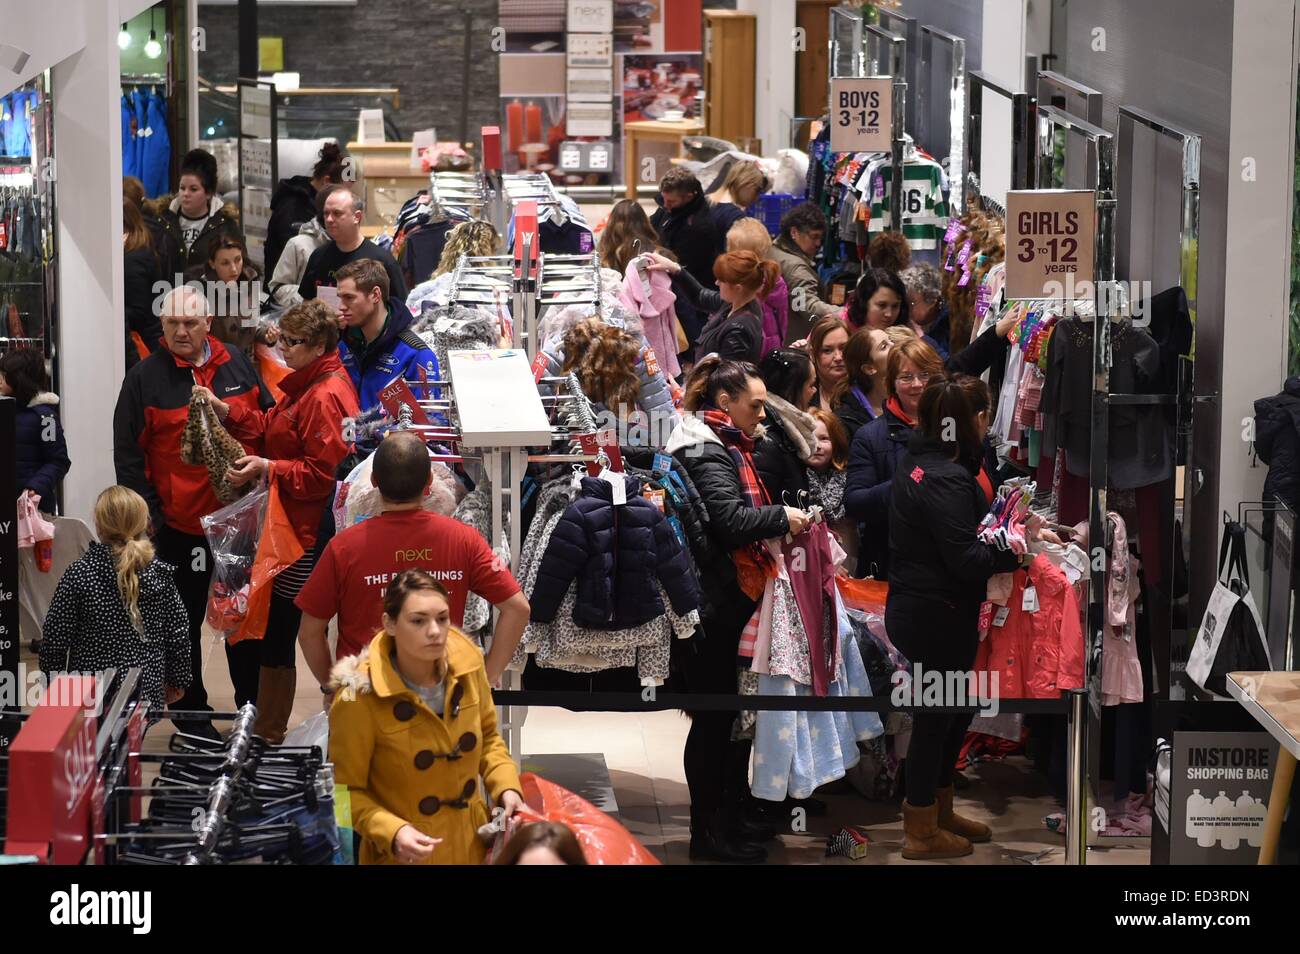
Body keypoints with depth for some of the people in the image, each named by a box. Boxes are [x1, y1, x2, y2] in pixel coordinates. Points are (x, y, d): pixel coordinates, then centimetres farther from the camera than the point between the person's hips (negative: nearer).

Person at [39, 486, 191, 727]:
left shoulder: (78, 574, -12)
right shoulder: (160, 574, -3)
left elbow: (55, 637, -7)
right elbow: (178, 634, 3)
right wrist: (177, 680, 17)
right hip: (146, 692, 3)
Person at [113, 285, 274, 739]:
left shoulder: (237, 366, 3)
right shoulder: (146, 377, -6)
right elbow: (128, 454, -6)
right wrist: (148, 514, -10)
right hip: (180, 526, -3)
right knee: (185, 622, 7)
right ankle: (192, 716, 18)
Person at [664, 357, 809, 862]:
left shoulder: (727, 447, 17)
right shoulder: (706, 452, -16)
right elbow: (731, 521, -26)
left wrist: (781, 519, 7)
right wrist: (782, 518, -14)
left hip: (732, 600, 11)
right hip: (712, 605, -11)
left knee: (734, 710, 16)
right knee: (715, 715, -3)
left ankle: (733, 816, 26)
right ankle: (709, 832, 4)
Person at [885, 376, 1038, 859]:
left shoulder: (917, 460, 4)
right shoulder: (945, 481, -25)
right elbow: (966, 560, -27)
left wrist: (976, 442, 11)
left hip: (916, 610, 10)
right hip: (937, 617, -10)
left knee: (955, 710, 21)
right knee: (934, 717, 3)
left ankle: (938, 810, 34)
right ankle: (921, 833, 14)